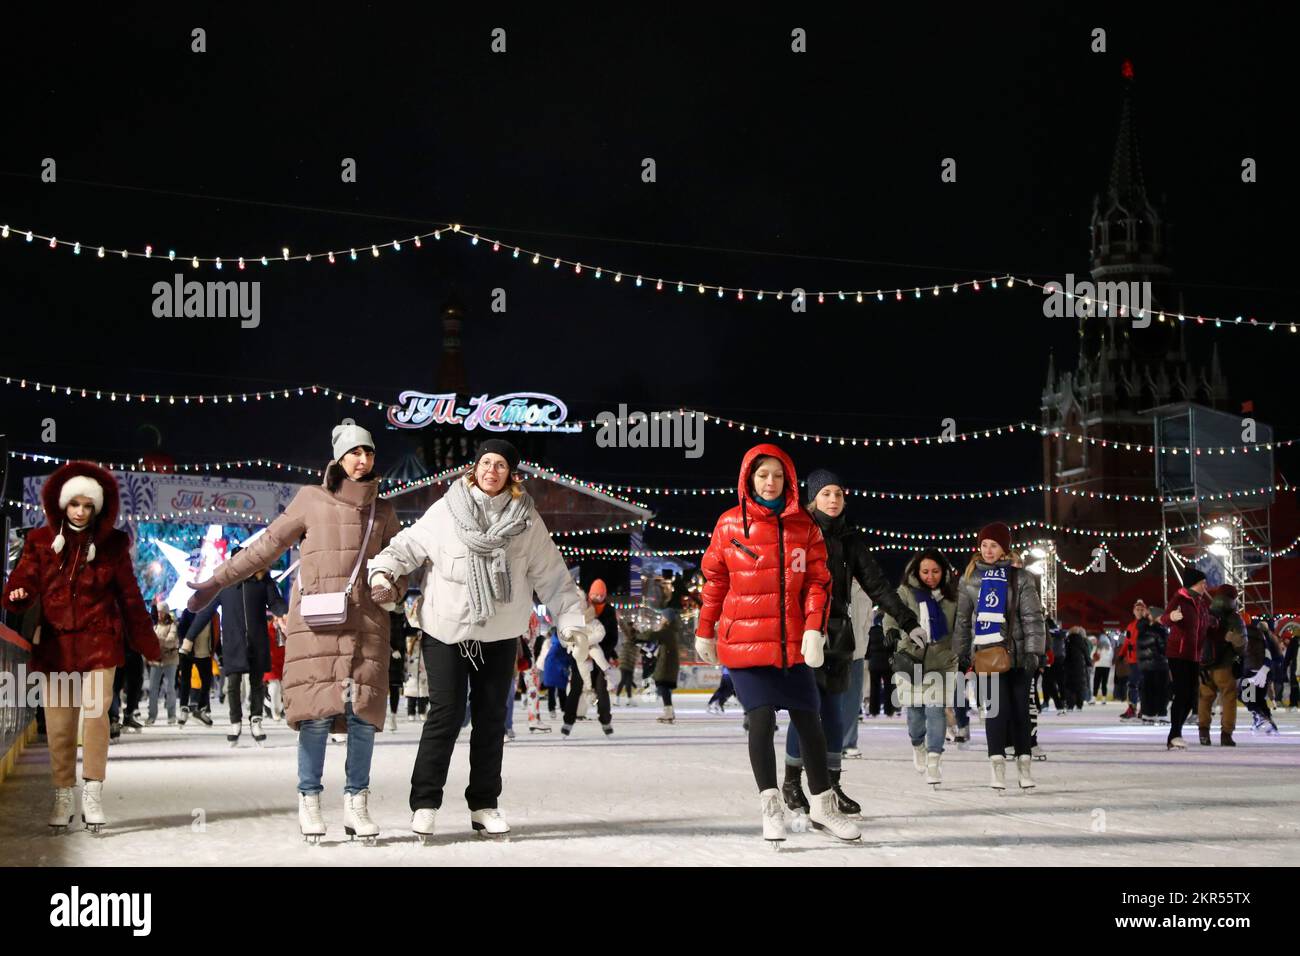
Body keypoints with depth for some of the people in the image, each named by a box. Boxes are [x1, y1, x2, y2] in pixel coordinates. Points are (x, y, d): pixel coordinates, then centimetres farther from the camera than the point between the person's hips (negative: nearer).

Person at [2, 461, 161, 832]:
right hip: (54, 643, 1)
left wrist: (148, 644, 9)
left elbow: (129, 595, 9)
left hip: (98, 641, -1)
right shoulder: (41, 541, 7)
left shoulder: (112, 544, 6)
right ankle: (63, 795, 15)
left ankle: (93, 793, -5)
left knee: (96, 712, -15)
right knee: (58, 723, 2)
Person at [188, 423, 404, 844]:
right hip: (316, 620, -2)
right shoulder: (312, 499, 7)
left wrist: (390, 587, -7)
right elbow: (266, 546, 10)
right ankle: (309, 803, 2)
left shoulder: (382, 511, 16)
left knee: (363, 714, -4)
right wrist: (216, 582, 9)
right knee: (317, 713, -8)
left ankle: (356, 805, 5)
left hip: (365, 623, 2)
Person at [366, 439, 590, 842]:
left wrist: (570, 618, -1)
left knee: (491, 718, 10)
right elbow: (407, 545, -2)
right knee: (445, 715, -6)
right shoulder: (445, 512, -4)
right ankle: (424, 803, 2)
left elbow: (551, 573, 3)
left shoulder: (526, 520, 1)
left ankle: (484, 804, 20)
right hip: (446, 628, -3)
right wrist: (383, 571, -19)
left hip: (499, 634, 3)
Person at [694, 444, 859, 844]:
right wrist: (704, 632, 9)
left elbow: (817, 581, 2)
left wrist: (815, 630, -10)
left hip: (792, 641, 2)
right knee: (761, 718, -8)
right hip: (743, 639, -2)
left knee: (809, 720, 6)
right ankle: (771, 805, 5)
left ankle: (823, 805, 18)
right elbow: (713, 580, 5)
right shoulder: (730, 524, -1)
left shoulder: (803, 525, 4)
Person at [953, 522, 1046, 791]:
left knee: (1020, 708, 2)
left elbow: (1032, 617, 0)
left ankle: (1024, 764, 9)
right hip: (986, 652, 0)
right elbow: (963, 619, 13)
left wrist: (1033, 651, -7)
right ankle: (997, 764, -8)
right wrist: (961, 654, 11)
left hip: (1016, 653, 0)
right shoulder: (970, 579, 9)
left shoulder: (1020, 578, 3)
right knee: (996, 706, -10)